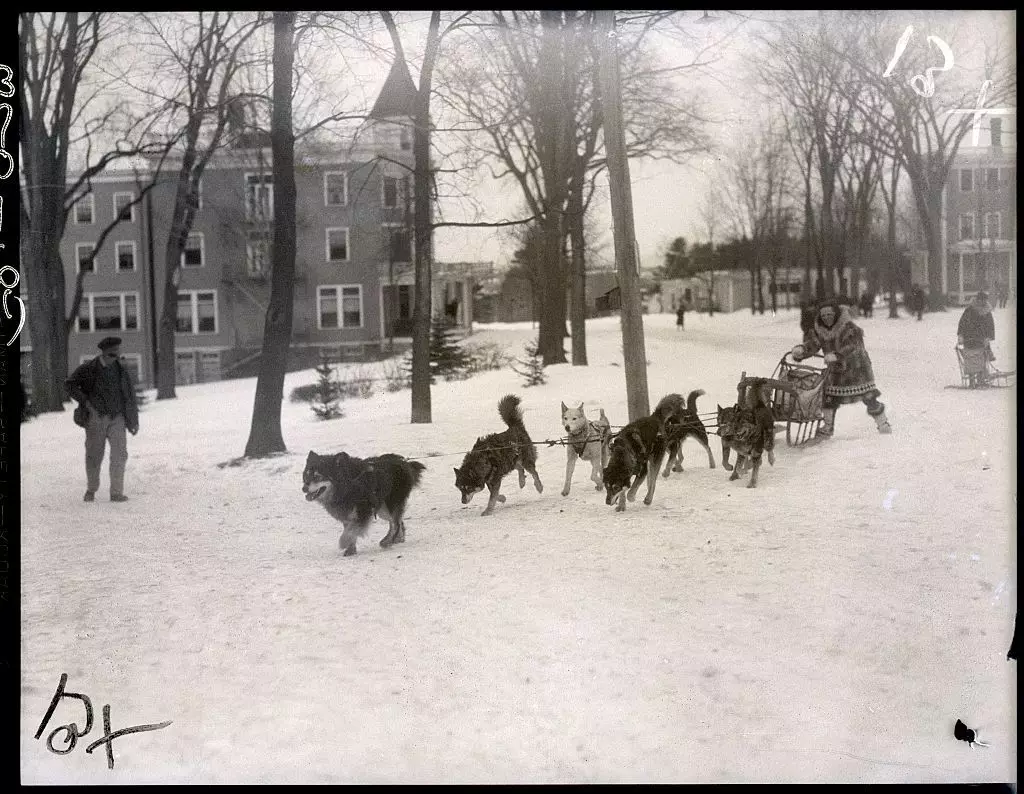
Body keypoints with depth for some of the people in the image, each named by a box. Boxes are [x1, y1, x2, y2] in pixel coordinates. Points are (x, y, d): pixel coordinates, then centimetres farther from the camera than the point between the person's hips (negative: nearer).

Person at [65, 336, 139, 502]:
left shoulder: (120, 369, 6)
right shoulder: (88, 369, -4)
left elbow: (130, 394, 13)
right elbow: (70, 384, 2)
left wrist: (134, 420, 12)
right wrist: (85, 401, -10)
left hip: (117, 418, 2)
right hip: (96, 417, -2)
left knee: (120, 454, -9)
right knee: (94, 455, 6)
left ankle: (116, 492, -3)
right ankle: (91, 490, 26)